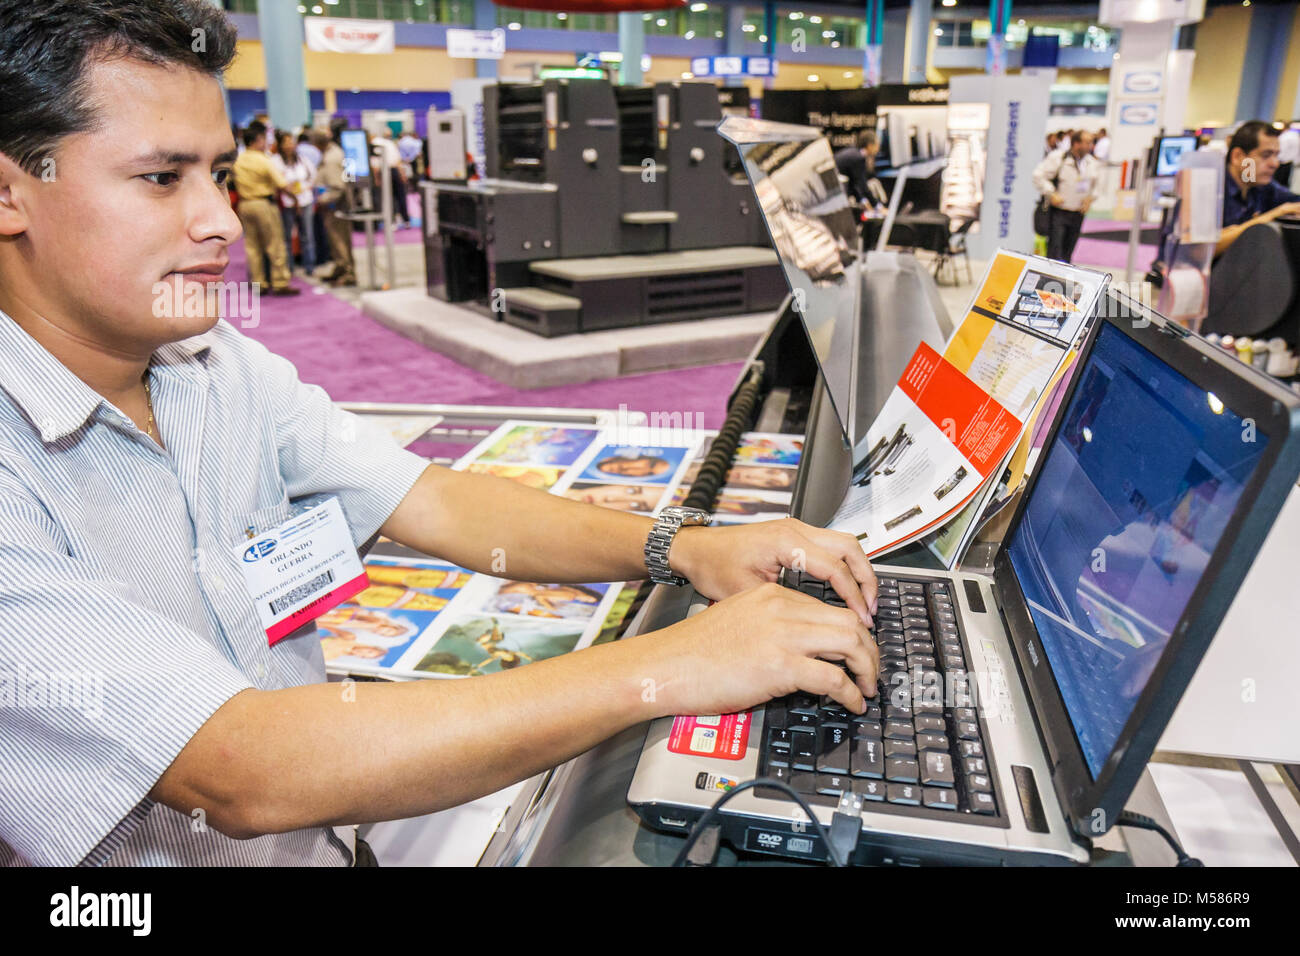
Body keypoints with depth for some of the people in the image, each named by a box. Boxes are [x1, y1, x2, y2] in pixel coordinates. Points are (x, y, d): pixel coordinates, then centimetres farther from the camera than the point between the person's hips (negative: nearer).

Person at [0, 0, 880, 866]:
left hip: (331, 831, 6)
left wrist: (683, 548, -16)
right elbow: (241, 774, -30)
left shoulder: (223, 369, 0)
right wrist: (662, 671, -31)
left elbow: (438, 504, -2)